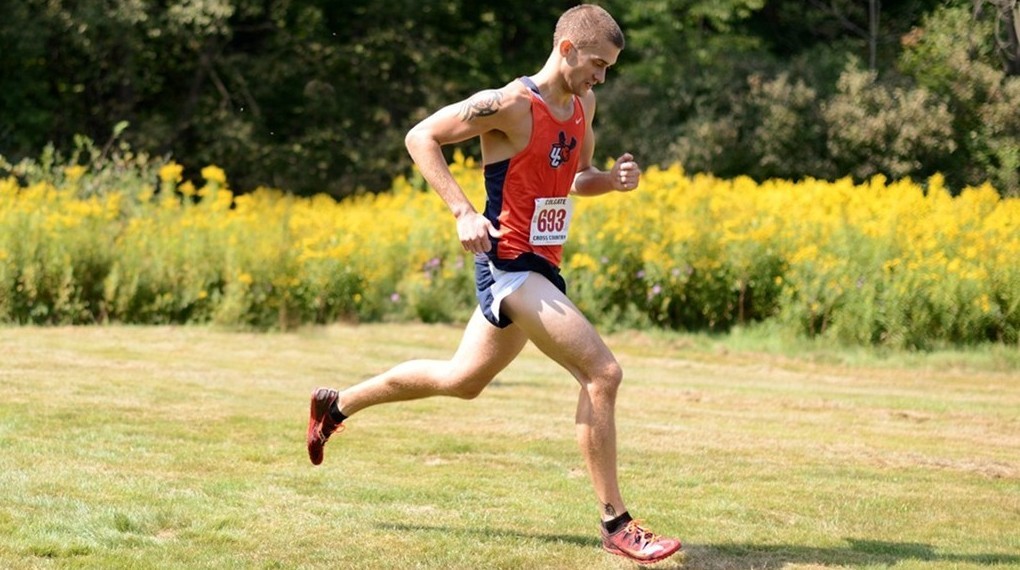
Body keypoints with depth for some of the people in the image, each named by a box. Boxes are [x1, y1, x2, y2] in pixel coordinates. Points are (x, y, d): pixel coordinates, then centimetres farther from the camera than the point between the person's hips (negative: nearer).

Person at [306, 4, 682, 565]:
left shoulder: (583, 105, 9)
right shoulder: (509, 105, -16)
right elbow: (421, 137, -12)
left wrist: (613, 179, 0)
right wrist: (463, 212, -22)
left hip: (540, 267, 10)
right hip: (510, 263, -9)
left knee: (461, 380, 23)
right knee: (602, 373, -17)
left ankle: (336, 404, 41)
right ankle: (616, 525, -10)